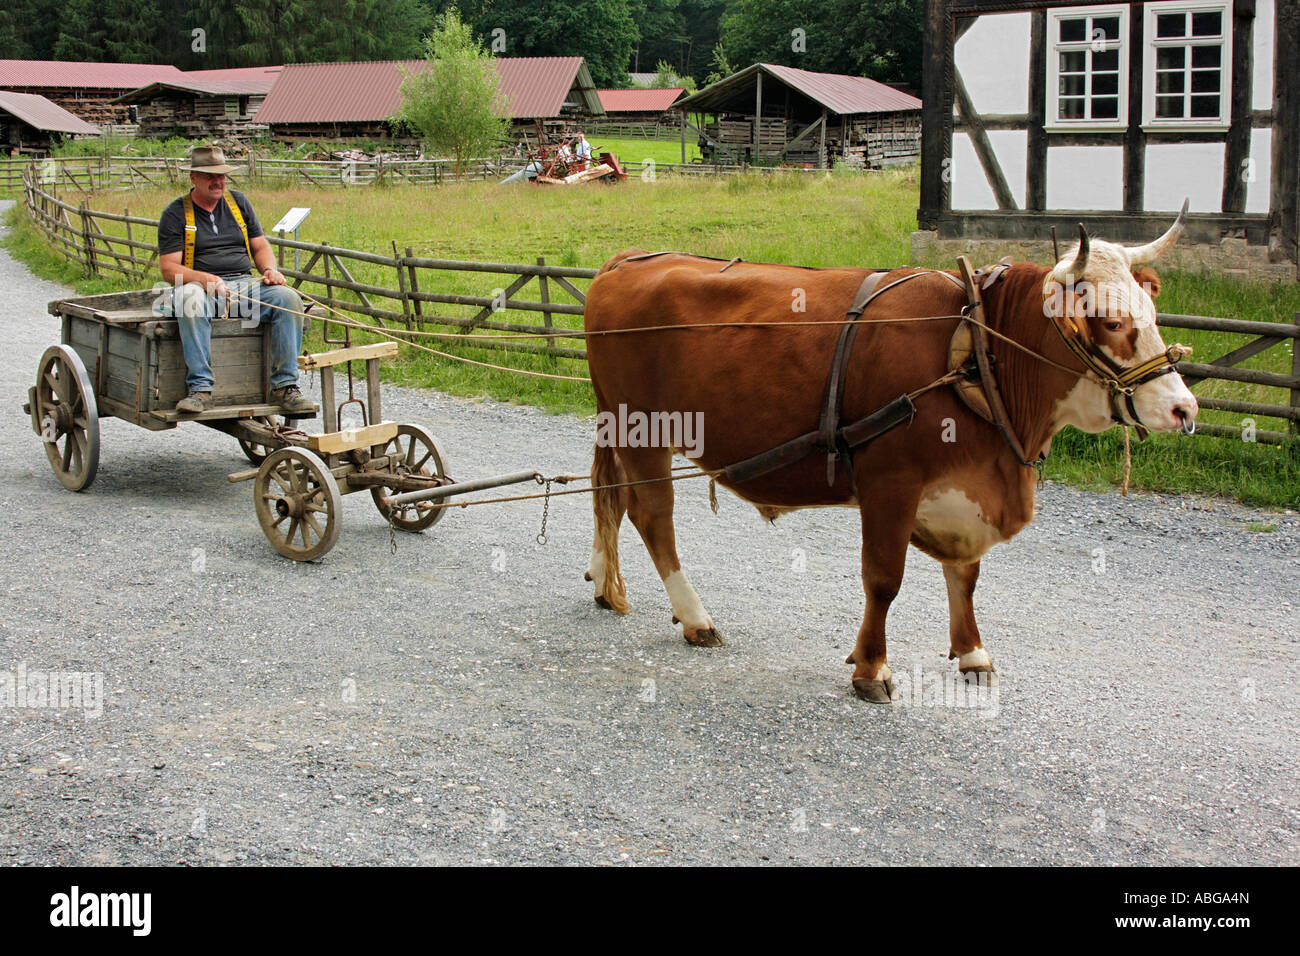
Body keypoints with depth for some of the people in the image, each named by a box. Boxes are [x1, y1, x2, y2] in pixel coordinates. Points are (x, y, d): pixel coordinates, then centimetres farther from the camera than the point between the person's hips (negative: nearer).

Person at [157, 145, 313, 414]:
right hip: (200, 286, -3)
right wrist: (206, 279, -22)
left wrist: (270, 269, -2)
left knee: (288, 298, -24)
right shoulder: (176, 214, 4)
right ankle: (200, 389, -39)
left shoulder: (239, 202, 18)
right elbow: (169, 269, -4)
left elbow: (261, 247, 21)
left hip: (246, 284, 4)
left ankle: (284, 386, -25)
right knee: (190, 300, -39)